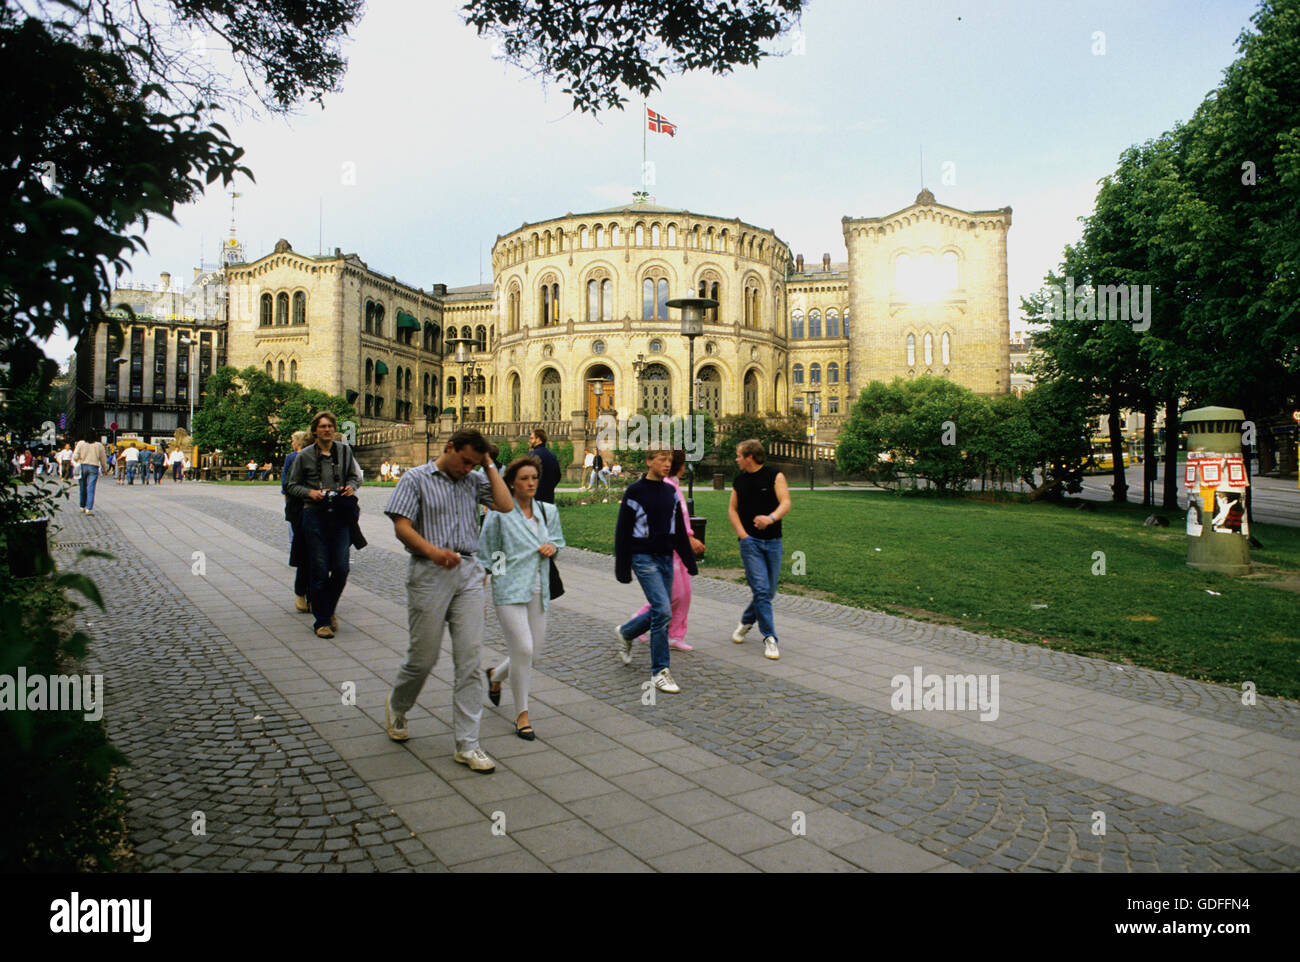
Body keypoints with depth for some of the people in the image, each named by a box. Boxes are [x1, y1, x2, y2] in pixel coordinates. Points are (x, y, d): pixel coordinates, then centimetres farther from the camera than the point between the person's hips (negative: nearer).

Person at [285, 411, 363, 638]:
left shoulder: (345, 451, 8)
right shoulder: (304, 456, 2)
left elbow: (355, 476, 20)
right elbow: (292, 485, 9)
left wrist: (352, 486, -2)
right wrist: (310, 492, -10)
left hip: (340, 515, 2)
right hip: (314, 515, -2)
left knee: (341, 568, -1)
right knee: (319, 570, -1)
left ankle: (329, 610, 25)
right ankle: (322, 621, 10)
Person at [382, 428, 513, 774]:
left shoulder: (474, 480, 13)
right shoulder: (416, 479, 1)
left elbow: (506, 505, 0)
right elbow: (401, 526, -7)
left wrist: (489, 465, 3)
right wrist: (432, 550, -23)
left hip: (468, 572, 4)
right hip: (429, 575, -3)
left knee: (469, 659, -1)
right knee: (423, 657, 5)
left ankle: (467, 745, 6)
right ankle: (396, 706, 39)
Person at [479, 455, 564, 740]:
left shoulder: (548, 511, 7)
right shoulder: (499, 514, -7)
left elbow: (559, 540, 22)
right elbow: (485, 555, -1)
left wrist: (553, 547, -2)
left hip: (538, 591, 6)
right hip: (509, 590, -5)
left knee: (533, 652, 10)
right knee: (523, 650, -11)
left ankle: (496, 676, 41)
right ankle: (521, 714, 7)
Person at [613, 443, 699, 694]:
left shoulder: (671, 492, 11)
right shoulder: (635, 491, -8)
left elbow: (678, 530, 18)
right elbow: (623, 532, -7)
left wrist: (689, 560, 15)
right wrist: (623, 567, -9)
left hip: (666, 558, 7)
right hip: (644, 558, -7)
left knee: (660, 612, 10)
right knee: (663, 610, -15)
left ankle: (625, 633, 39)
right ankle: (659, 672, -4)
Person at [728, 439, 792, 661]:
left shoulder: (775, 476, -1)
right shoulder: (739, 480, 9)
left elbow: (786, 503, -11)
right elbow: (732, 509, 14)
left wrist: (771, 518, -31)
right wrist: (742, 533, -1)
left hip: (773, 542, 0)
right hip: (750, 541, 0)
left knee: (769, 592, 9)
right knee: (761, 589, -10)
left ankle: (746, 621, 33)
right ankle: (769, 638, -5)